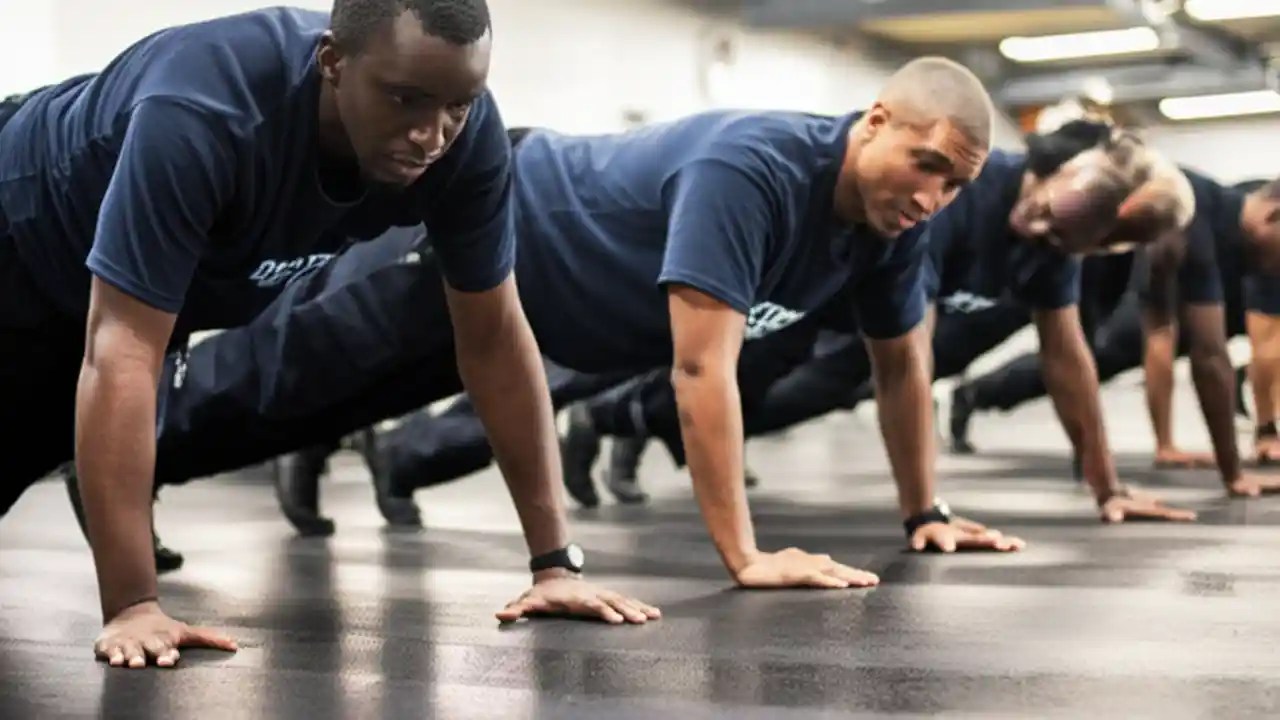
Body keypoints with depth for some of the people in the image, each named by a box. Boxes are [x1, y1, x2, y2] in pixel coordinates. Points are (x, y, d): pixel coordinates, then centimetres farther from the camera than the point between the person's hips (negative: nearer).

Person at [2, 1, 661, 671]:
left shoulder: (467, 136, -29)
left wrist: (555, 561, -22)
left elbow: (493, 336, -20)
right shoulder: (201, 116, -45)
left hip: (201, 285, 5)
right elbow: (120, 353, -46)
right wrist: (131, 606, -49)